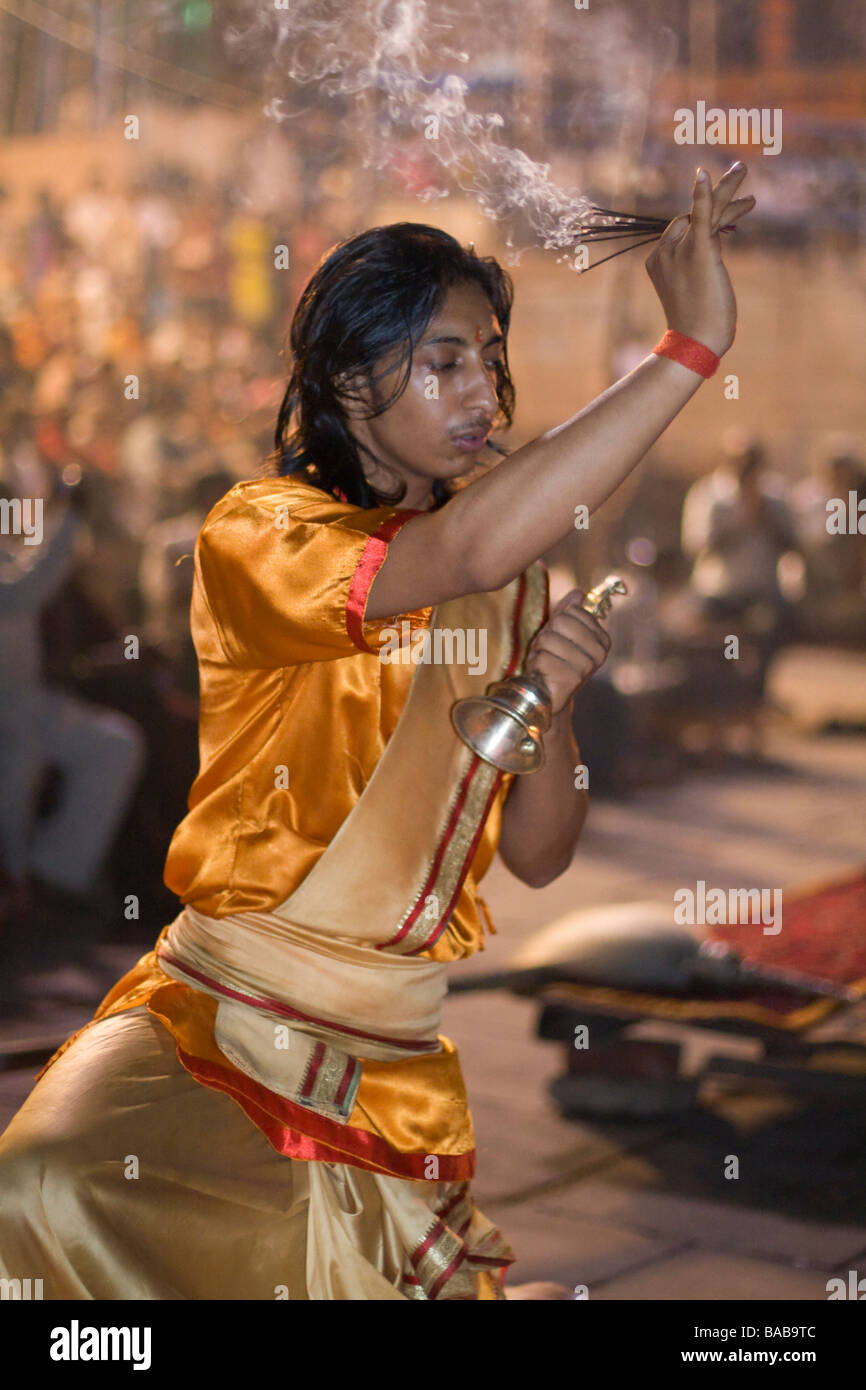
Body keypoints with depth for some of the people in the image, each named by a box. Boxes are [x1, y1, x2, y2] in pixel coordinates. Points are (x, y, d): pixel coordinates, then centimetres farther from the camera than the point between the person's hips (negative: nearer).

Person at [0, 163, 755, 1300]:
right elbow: (465, 553, -30)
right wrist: (692, 345, -28)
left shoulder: (517, 579, 9)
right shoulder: (261, 534, -9)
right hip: (219, 1009, -5)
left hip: (407, 1053, 5)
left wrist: (553, 704, -10)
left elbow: (539, 856, 11)